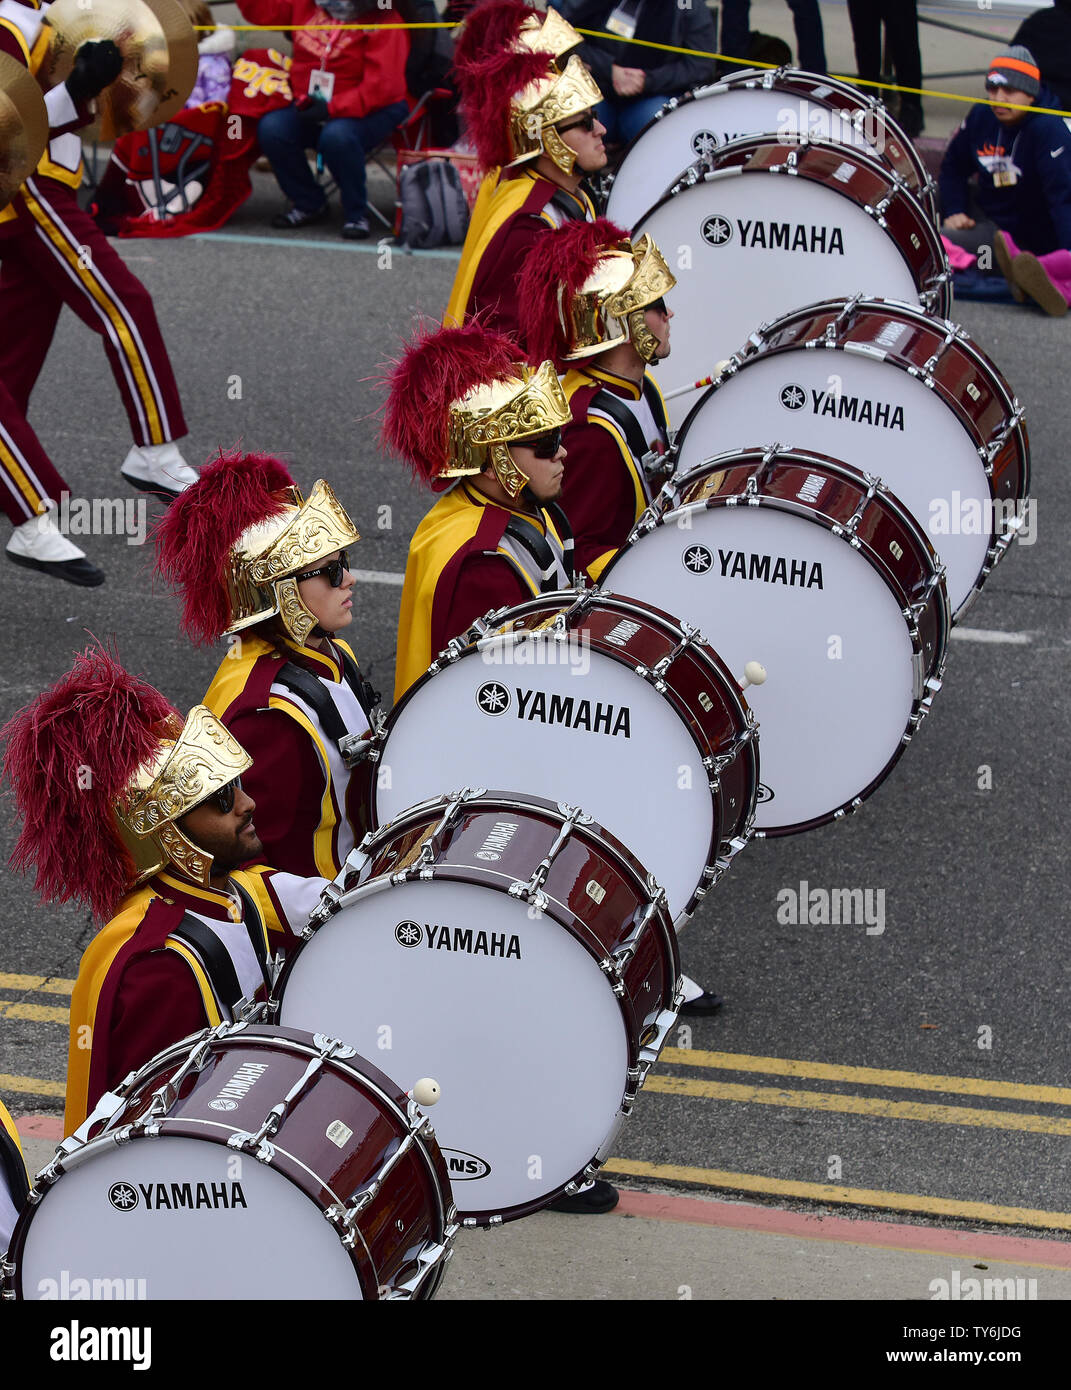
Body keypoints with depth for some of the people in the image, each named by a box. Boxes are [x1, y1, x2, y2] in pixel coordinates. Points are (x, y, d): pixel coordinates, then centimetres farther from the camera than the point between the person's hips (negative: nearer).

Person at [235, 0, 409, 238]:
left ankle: (356, 215, -14)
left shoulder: (383, 24, -17)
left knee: (336, 136, -37)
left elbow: (381, 86, -24)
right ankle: (308, 204, 2)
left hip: (368, 111, -6)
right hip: (308, 105, 6)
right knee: (271, 129, -20)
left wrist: (331, 109, -29)